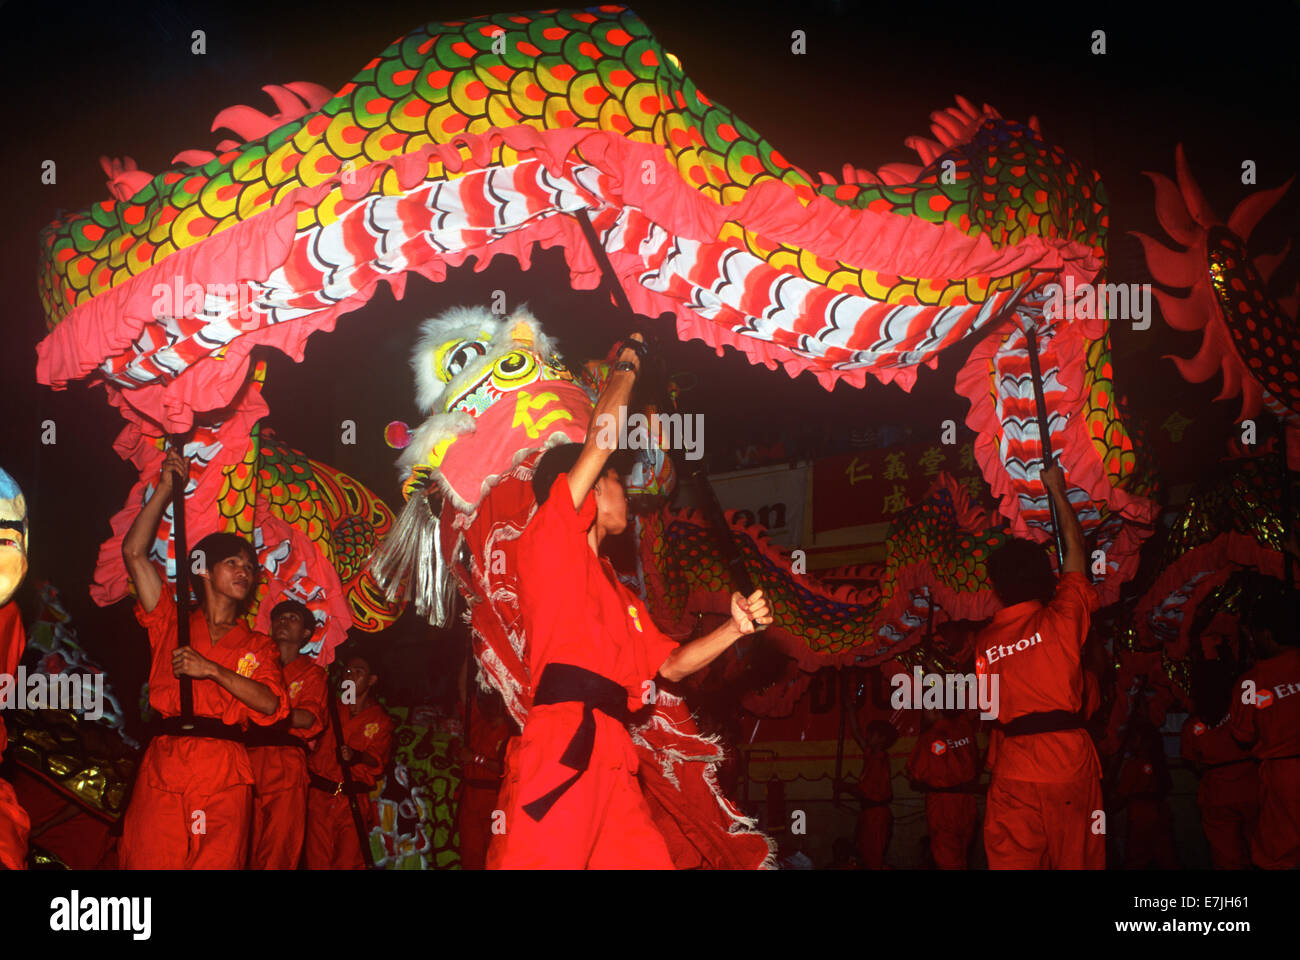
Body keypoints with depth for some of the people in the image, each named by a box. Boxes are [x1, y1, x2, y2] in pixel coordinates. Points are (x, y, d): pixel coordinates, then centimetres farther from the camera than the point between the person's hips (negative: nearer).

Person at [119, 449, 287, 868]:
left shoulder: (256, 644, 18)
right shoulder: (172, 622, 16)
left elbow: (270, 703, 1)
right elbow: (135, 553, 8)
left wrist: (212, 670, -7)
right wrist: (166, 488, 8)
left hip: (224, 775, 1)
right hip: (163, 770, -1)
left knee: (217, 863, -6)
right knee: (149, 861, -10)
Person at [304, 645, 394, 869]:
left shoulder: (381, 720, 10)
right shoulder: (331, 708, 14)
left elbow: (378, 759, -3)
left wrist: (357, 756, -21)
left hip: (354, 802, -1)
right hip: (319, 797, 1)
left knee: (349, 862, -6)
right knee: (318, 861, -3)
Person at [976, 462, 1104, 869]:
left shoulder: (984, 642, 7)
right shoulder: (1061, 620, -1)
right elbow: (1075, 552, 13)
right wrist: (1057, 490, 23)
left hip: (1013, 772, 2)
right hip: (1069, 761, -2)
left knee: (1013, 861, 2)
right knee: (1076, 862, 4)